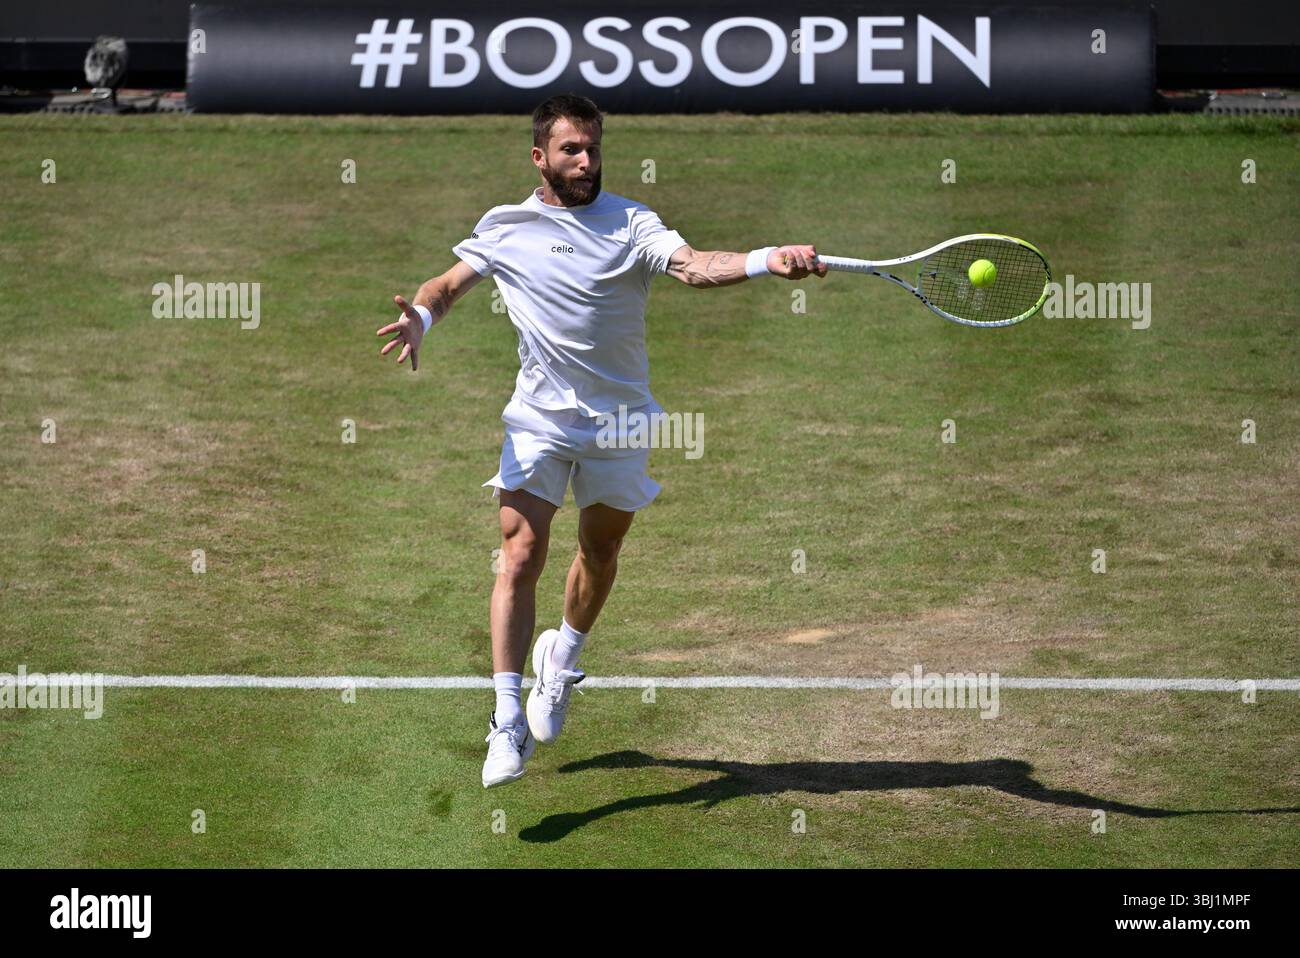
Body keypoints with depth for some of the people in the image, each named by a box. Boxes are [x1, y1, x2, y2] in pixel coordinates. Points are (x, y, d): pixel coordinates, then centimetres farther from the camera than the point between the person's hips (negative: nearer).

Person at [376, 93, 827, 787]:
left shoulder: (630, 222, -5)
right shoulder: (503, 228, 3)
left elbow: (694, 266, -20)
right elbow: (450, 283, 13)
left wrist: (768, 259, -40)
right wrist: (420, 316, -11)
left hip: (620, 421, 1)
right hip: (539, 419, 0)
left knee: (600, 552, 15)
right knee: (520, 558, -12)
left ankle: (562, 659, 45)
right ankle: (508, 724, -13)